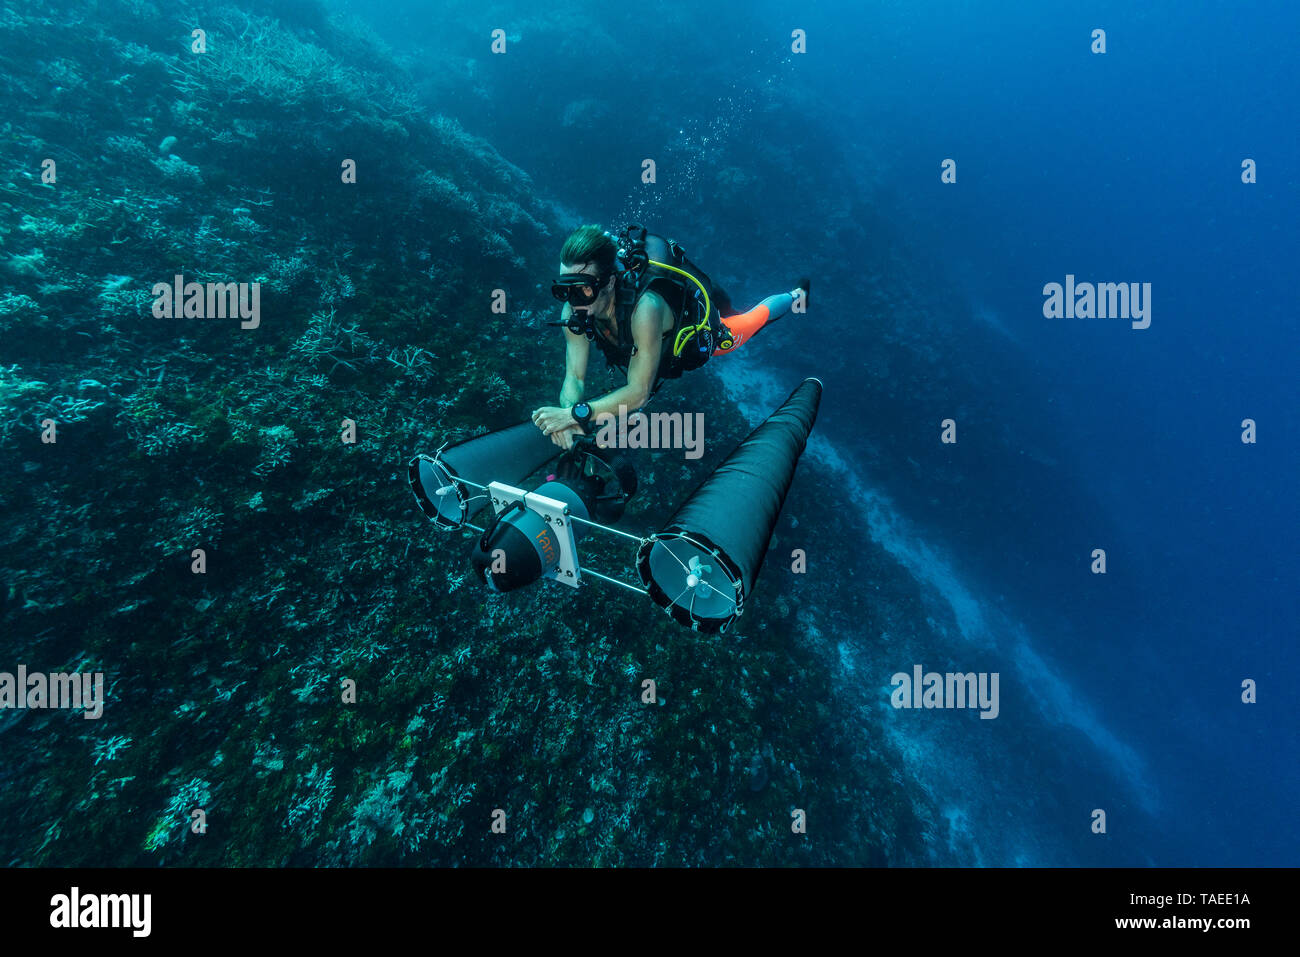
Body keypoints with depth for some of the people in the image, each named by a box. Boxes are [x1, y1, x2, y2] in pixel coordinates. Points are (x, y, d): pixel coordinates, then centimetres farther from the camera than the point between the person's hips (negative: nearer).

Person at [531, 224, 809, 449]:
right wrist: (566, 413, -49)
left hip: (706, 332, -4)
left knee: (756, 317, 27)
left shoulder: (645, 309, -51)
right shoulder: (573, 311, -33)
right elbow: (574, 378, -27)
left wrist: (577, 413, -57)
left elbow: (639, 392, -47)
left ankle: (794, 296, 56)